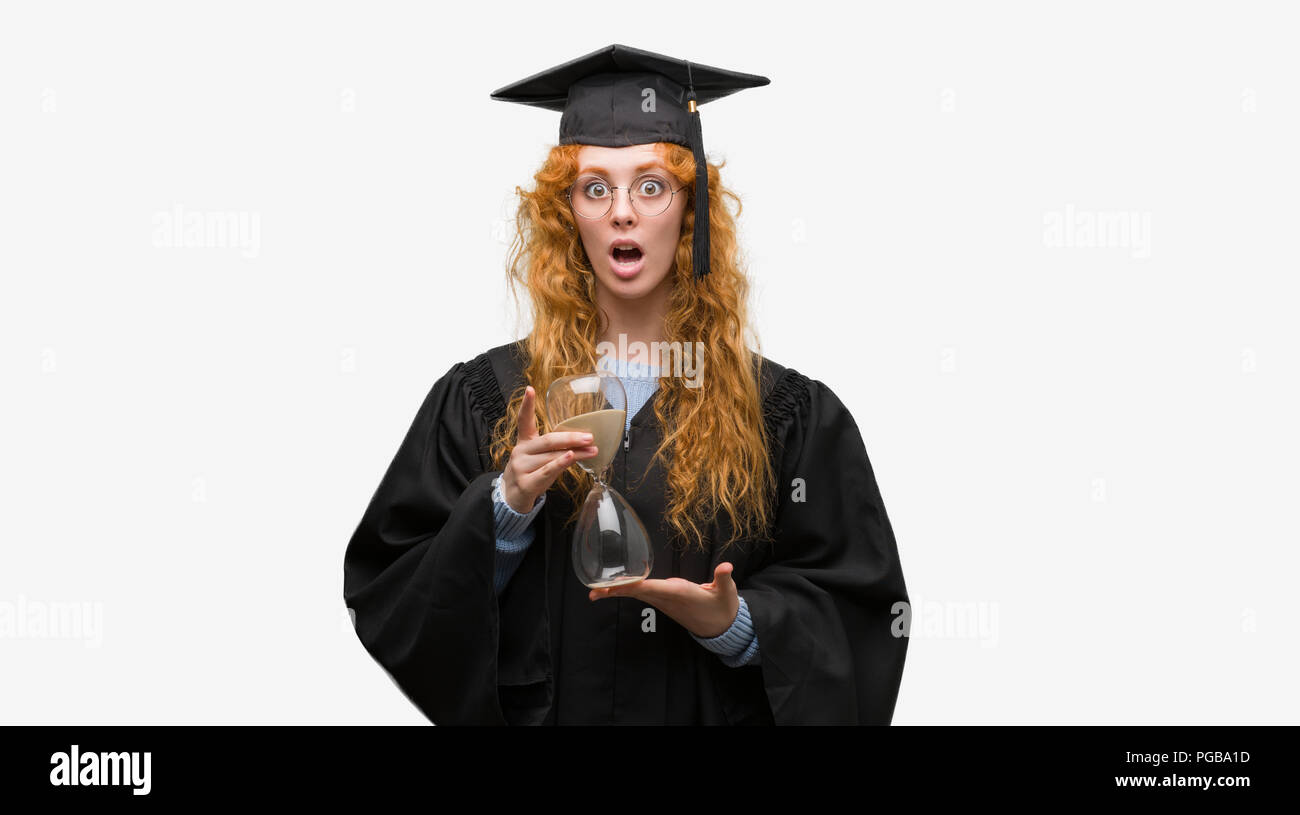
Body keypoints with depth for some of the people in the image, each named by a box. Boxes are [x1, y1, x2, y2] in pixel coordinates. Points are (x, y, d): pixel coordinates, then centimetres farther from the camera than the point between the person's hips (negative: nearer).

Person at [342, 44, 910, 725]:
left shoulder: (784, 415, -6)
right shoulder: (483, 400, -5)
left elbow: (861, 612, -5)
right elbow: (381, 592, -6)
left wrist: (734, 624, -21)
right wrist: (507, 504, -20)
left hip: (716, 709, 0)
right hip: (536, 710, 0)